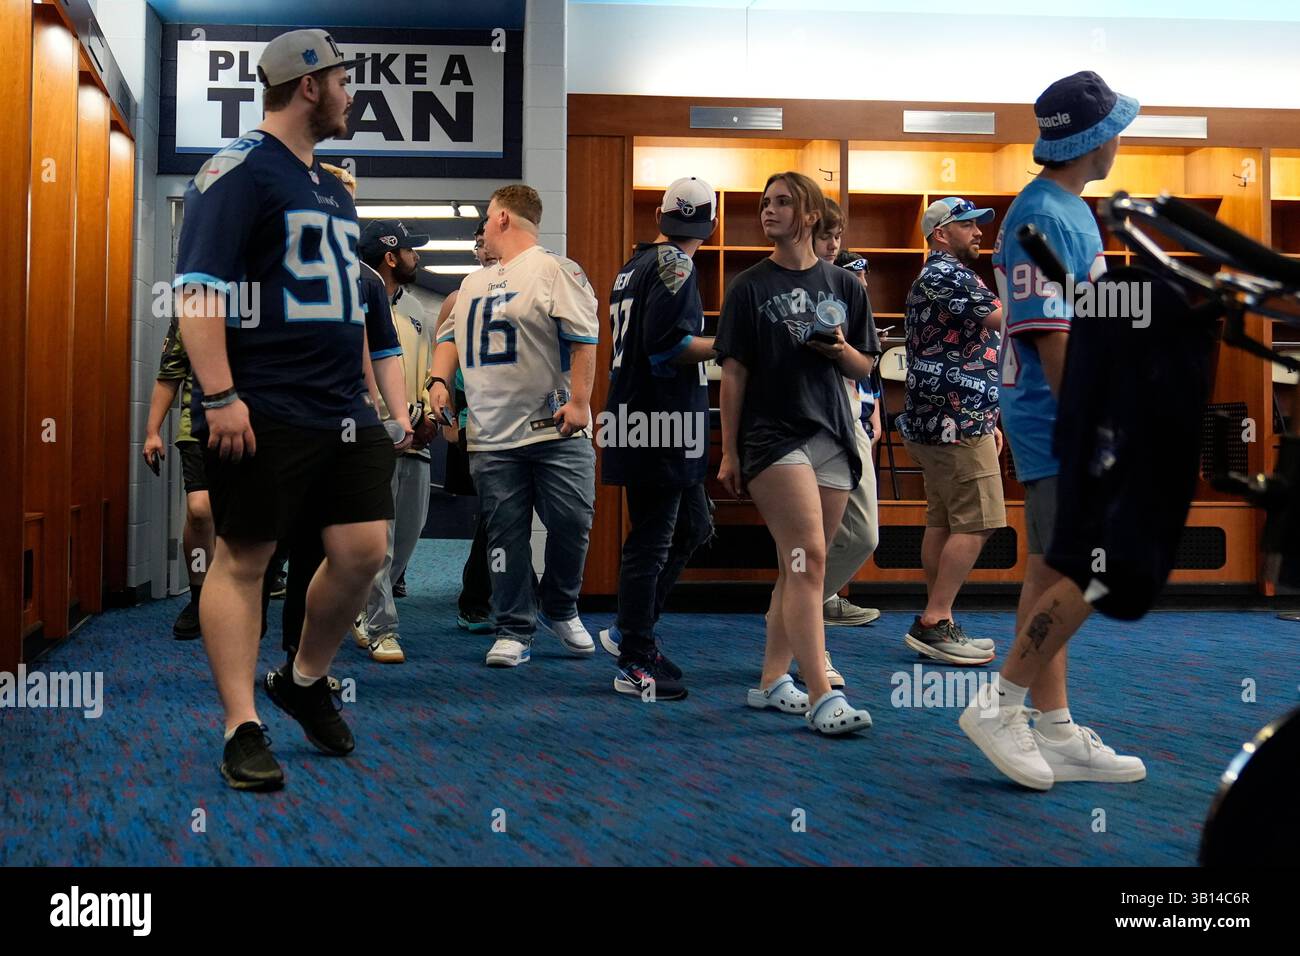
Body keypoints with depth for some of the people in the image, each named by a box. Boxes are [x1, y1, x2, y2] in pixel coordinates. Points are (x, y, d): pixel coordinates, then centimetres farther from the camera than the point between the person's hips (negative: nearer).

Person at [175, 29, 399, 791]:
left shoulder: (332, 186, 20)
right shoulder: (239, 171, -7)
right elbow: (198, 287, -15)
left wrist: (363, 385, 22)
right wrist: (219, 395, -21)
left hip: (344, 411, 8)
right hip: (265, 413, -8)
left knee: (363, 550, 3)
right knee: (243, 560, 0)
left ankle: (305, 681, 25)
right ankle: (243, 728, 7)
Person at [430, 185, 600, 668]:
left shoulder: (555, 270, -2)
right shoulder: (473, 283, 20)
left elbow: (584, 339, -9)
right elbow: (450, 335, 25)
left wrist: (579, 400, -15)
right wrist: (441, 379, 7)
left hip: (555, 429, -5)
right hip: (491, 435, 5)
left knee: (571, 522, -4)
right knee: (505, 533, 4)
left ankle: (560, 611, 19)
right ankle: (513, 632, 11)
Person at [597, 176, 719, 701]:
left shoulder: (633, 265, 17)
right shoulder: (674, 264, -11)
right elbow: (667, 344, -21)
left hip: (640, 420, 10)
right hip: (661, 423, -10)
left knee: (694, 525, 17)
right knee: (651, 540, -3)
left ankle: (629, 631, 22)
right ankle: (636, 664, 6)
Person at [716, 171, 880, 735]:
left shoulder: (844, 286, 12)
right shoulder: (749, 287, 4)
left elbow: (865, 369, 16)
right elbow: (733, 372, 1)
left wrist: (842, 349, -8)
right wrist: (729, 454, -2)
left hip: (832, 436, 4)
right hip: (772, 435, -4)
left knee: (799, 567, 8)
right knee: (807, 559, -15)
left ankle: (772, 680, 19)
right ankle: (821, 697, -15)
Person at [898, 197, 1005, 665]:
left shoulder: (944, 276, 22)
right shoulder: (945, 274, -12)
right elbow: (1004, 318, -18)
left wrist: (987, 420, 23)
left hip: (943, 422, 11)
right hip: (955, 422, -11)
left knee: (943, 522, 10)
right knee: (975, 523, -10)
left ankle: (936, 624, 13)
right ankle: (933, 623, -9)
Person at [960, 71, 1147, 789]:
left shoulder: (1065, 209, 16)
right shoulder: (1044, 217, -16)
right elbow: (1051, 338, -21)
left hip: (1063, 422, 10)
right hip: (1059, 421, -10)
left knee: (1051, 572, 11)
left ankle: (1055, 733, 18)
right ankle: (1000, 708, 1)